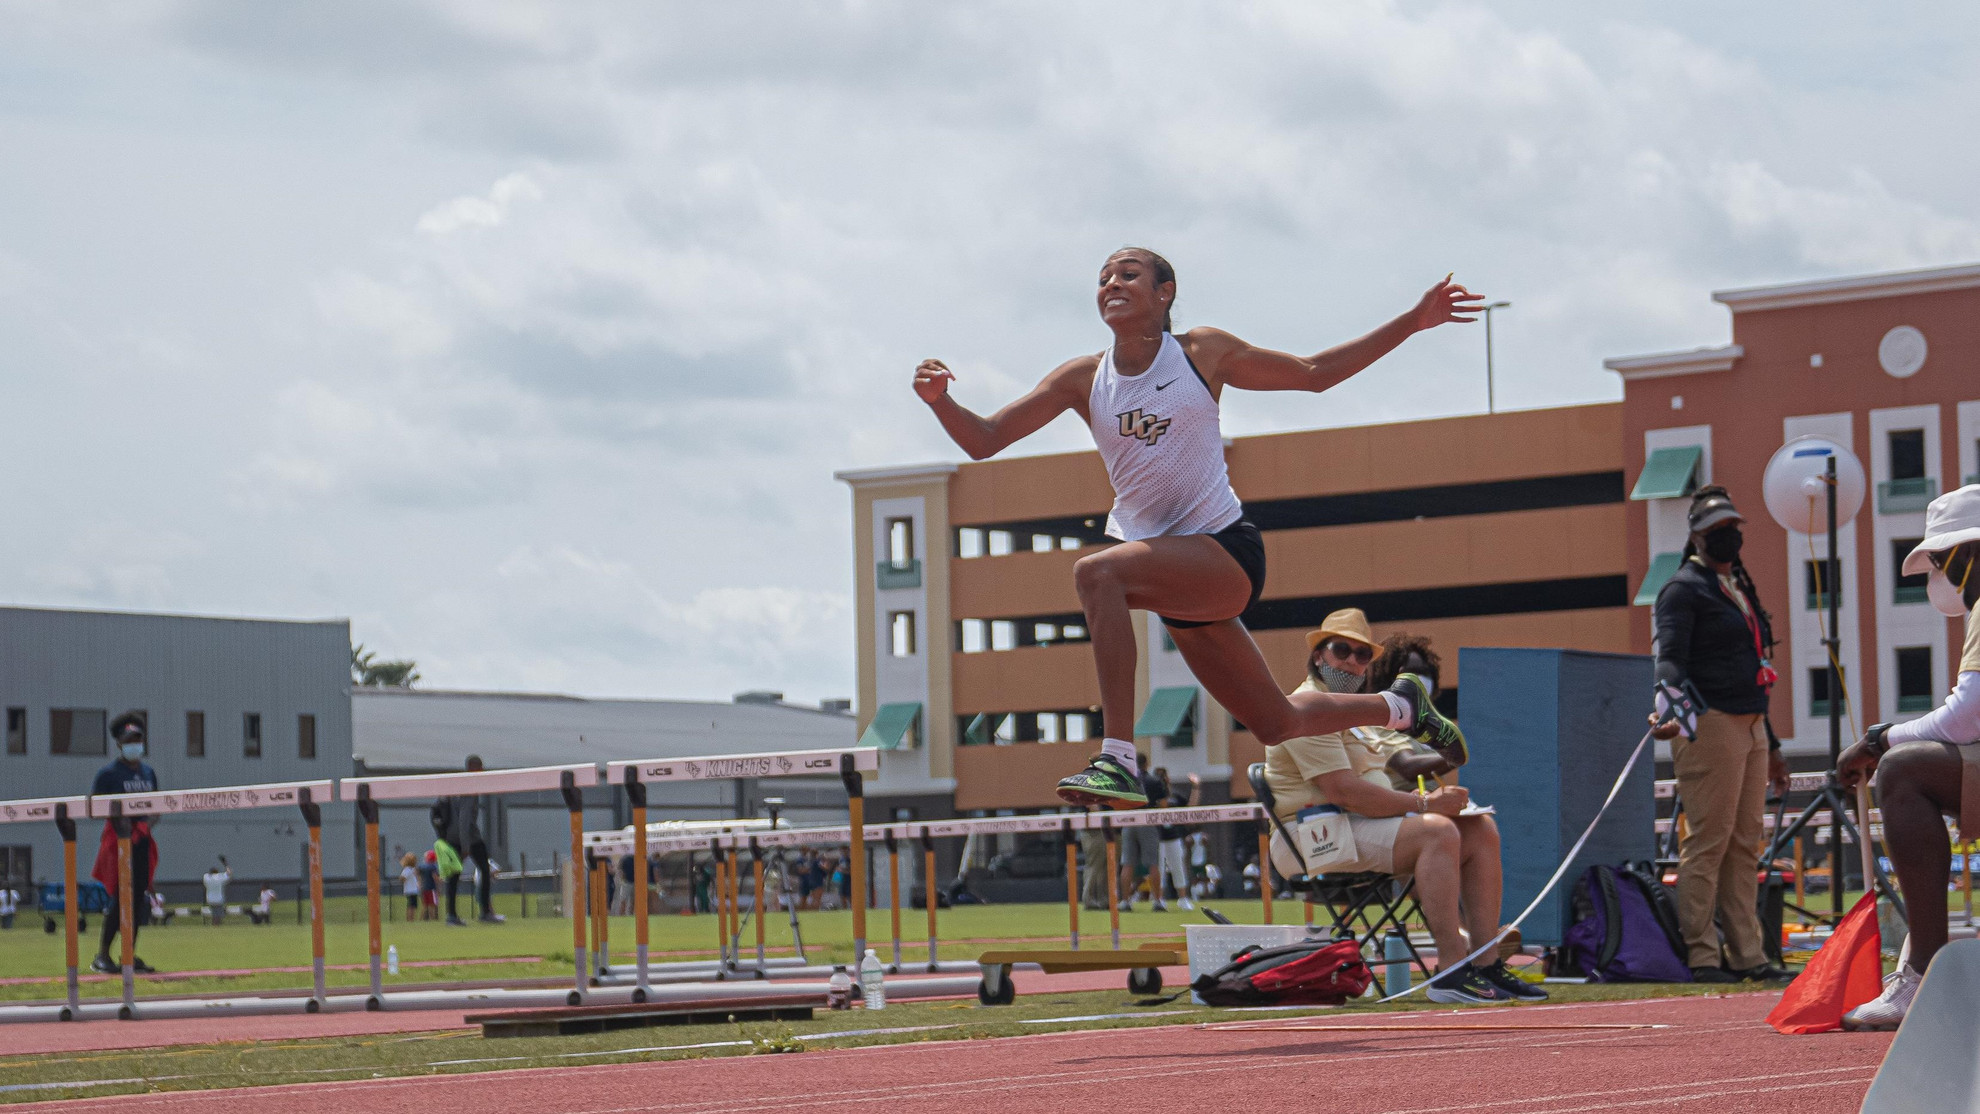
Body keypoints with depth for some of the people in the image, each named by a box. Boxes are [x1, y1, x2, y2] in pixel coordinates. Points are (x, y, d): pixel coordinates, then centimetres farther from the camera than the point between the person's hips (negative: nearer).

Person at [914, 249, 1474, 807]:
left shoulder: (1203, 352, -2)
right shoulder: (1084, 378, 4)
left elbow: (1313, 372, 8)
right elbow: (985, 441, 2)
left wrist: (1412, 321, 3)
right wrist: (940, 400, -19)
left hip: (1226, 551, -5)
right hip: (1168, 565, 5)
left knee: (1096, 571, -32)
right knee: (1278, 725, 12)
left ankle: (1118, 759, -37)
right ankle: (1400, 707, 41)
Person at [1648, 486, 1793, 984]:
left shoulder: (1739, 588, 23)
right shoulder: (1684, 588, -3)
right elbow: (1670, 658, -16)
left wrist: (1771, 745, 28)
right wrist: (1672, 710, -35)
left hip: (1750, 725, 9)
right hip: (1709, 723, -9)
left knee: (1745, 845, 8)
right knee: (1708, 840, -11)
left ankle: (1747, 956, 10)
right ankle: (1699, 956, -10)